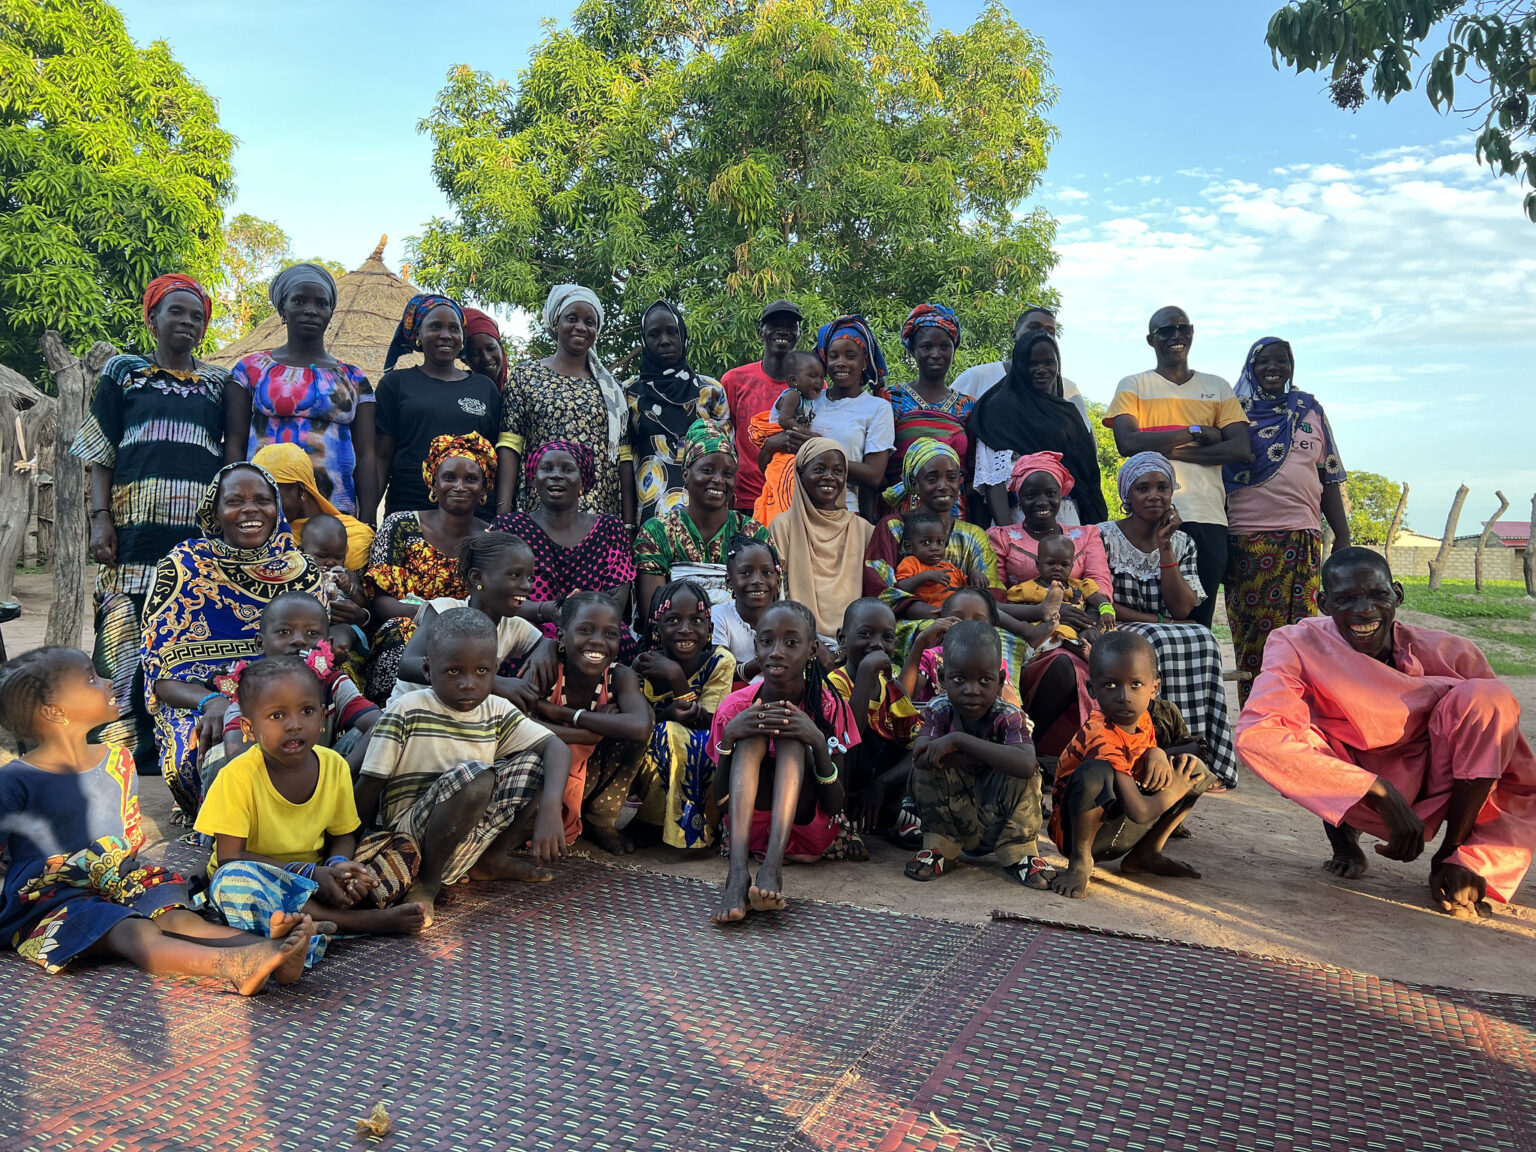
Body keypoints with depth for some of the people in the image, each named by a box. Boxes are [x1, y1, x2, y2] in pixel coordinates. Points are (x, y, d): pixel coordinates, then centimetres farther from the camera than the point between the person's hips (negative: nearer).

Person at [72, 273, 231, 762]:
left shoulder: (220, 384, 17)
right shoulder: (123, 374, 13)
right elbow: (100, 456, 9)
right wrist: (100, 518, -4)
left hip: (201, 527, 1)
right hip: (138, 524, -1)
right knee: (130, 628, -4)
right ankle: (133, 743, 2)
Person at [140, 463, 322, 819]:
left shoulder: (301, 570, 6)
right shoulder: (183, 567, -1)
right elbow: (162, 674, -4)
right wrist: (211, 701, -26)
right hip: (199, 704, -1)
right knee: (208, 744, -36)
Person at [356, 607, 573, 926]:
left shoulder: (496, 711, 3)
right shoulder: (406, 712, -9)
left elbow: (556, 748, -8)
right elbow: (369, 785, -7)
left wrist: (550, 809, -25)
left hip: (474, 828, 5)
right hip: (409, 833, -5)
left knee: (535, 763, -8)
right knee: (475, 774, -32)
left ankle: (493, 858, 1)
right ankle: (427, 883, -16)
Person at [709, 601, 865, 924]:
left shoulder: (830, 707, -7)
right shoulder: (735, 708, -5)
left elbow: (834, 806, -11)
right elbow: (720, 802, -7)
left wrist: (818, 742, -28)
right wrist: (729, 736, -24)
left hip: (808, 831, -1)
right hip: (750, 828, 1)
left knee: (790, 735, -23)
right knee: (751, 735, -23)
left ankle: (773, 868, -41)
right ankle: (738, 872, -40)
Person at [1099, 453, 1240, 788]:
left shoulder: (1181, 543, 12)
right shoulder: (1105, 536, 0)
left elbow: (1182, 609, -2)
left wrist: (1164, 549, -7)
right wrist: (1157, 620, -12)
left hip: (1175, 636, 4)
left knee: (1202, 640, -29)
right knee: (1159, 644, -35)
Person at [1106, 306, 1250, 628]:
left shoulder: (1217, 388, 16)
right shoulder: (1133, 386, 10)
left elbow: (1240, 448, 2)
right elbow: (1127, 443, -8)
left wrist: (1170, 450, -7)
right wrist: (1195, 433, -4)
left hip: (1208, 518, 2)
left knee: (1200, 619, 3)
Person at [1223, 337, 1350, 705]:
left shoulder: (1311, 411, 15)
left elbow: (1330, 480, 16)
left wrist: (1343, 540, 9)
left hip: (1302, 536, 2)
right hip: (1246, 538, -2)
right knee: (1251, 633, -4)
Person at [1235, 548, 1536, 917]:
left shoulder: (1451, 654, -17)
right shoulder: (1298, 645, -21)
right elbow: (1255, 735, -40)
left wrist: (1467, 859, -24)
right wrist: (1382, 793, -41)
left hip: (1433, 788, 1)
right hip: (1347, 798, 0)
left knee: (1486, 698, -25)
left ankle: (1449, 853, -11)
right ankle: (1342, 832, 1)